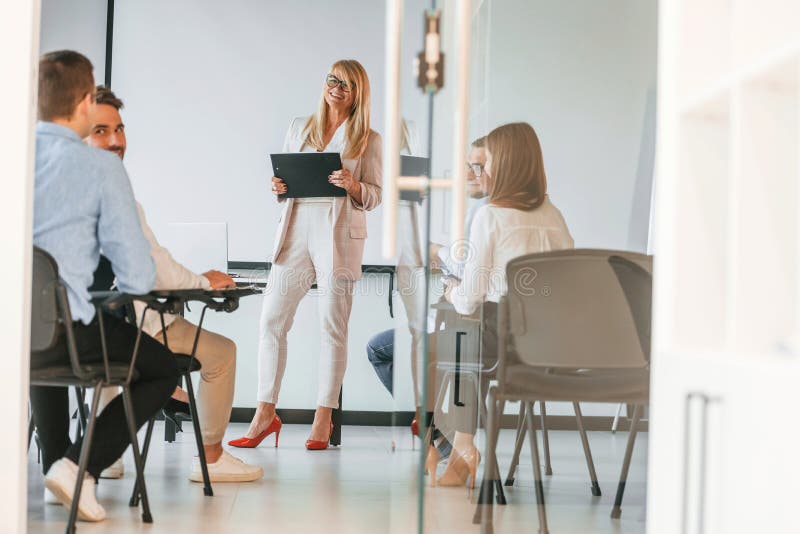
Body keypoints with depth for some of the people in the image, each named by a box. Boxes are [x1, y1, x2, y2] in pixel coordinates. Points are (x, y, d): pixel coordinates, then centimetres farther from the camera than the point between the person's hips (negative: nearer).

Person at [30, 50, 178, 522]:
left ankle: (56, 462, 38)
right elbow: (139, 277, -10)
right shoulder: (102, 166, -9)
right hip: (62, 331, -6)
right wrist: (127, 282, 15)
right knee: (164, 369, 18)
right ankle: (80, 468, 2)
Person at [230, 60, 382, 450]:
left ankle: (323, 419, 6)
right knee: (271, 321, -1)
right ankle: (265, 414, 6)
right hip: (296, 230, 3)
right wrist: (278, 188, -3)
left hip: (339, 235, -3)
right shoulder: (299, 128, 15)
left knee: (333, 327, 0)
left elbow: (376, 195, 3)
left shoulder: (367, 139, 5)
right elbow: (284, 178, 19)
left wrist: (353, 186, -17)